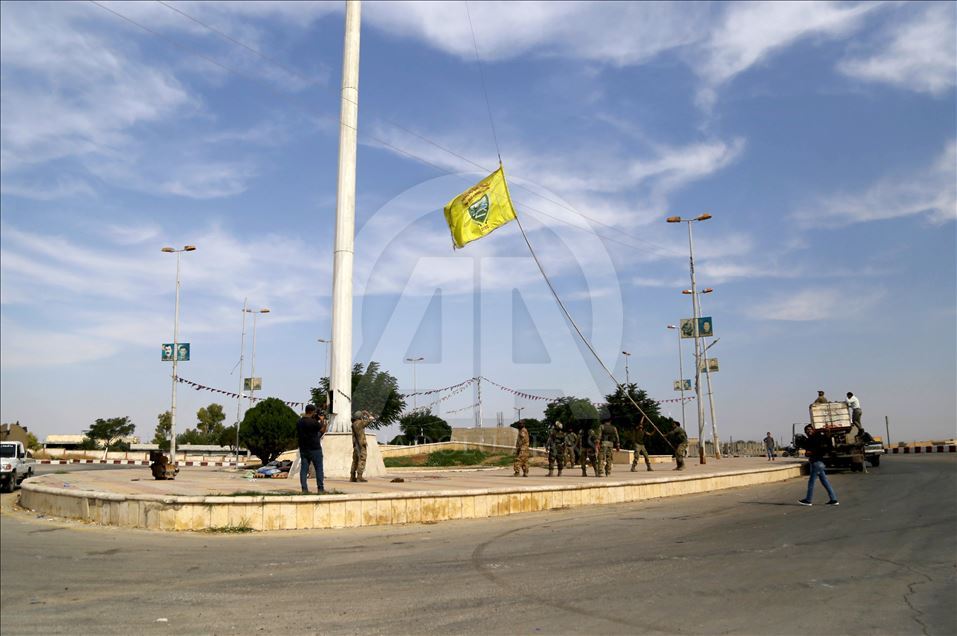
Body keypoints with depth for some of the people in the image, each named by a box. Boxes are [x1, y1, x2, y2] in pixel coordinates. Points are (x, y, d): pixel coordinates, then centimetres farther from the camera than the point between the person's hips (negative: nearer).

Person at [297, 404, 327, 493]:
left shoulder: (299, 422, 4)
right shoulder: (313, 422, -16)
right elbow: (323, 430, -7)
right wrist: (322, 420, 9)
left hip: (303, 449, 5)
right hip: (314, 449, -5)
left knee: (304, 469, 6)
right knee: (318, 468, 4)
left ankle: (304, 488, 4)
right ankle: (320, 488, 5)